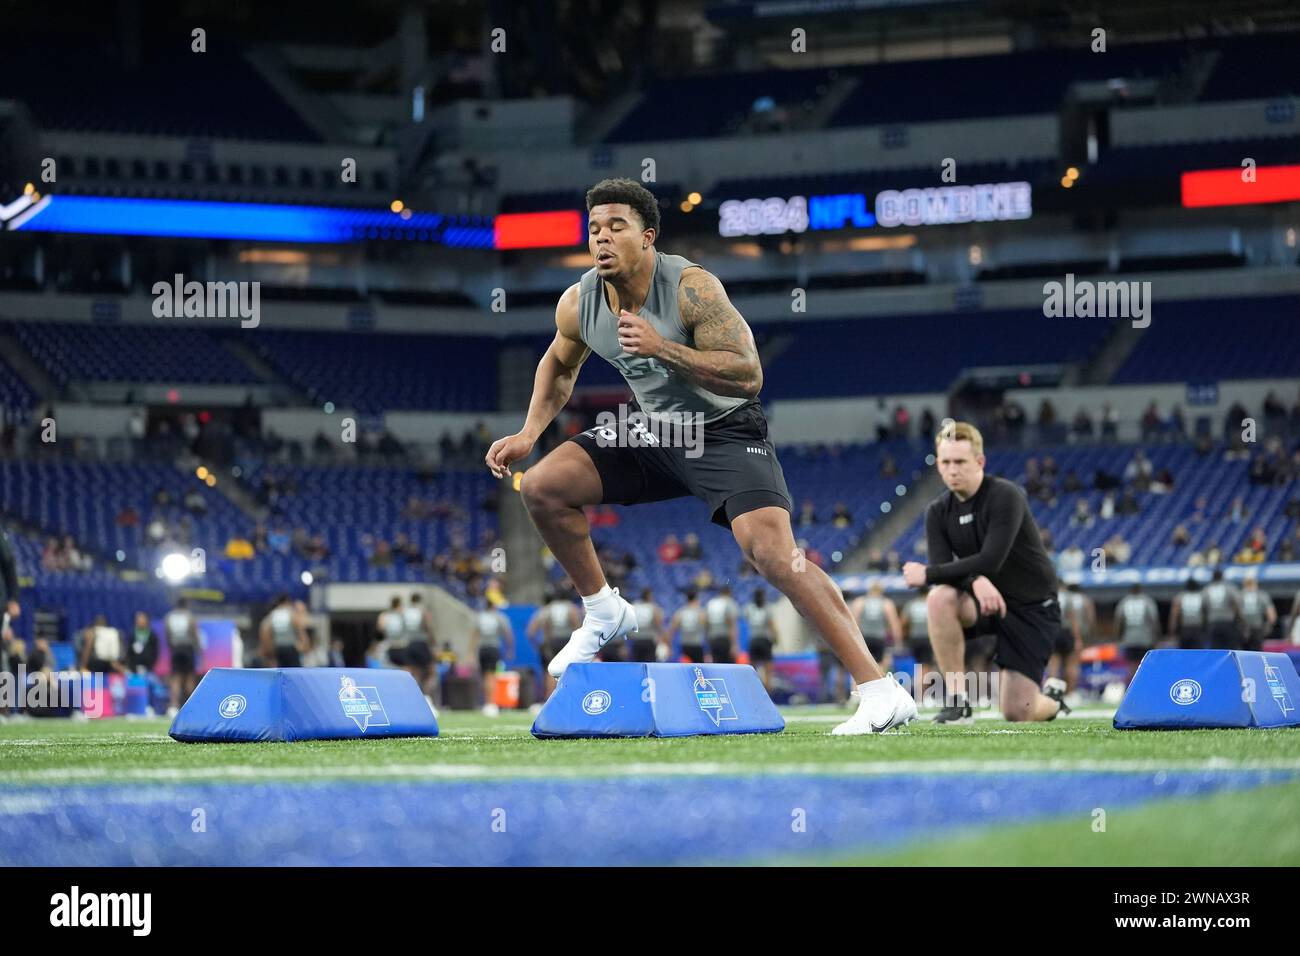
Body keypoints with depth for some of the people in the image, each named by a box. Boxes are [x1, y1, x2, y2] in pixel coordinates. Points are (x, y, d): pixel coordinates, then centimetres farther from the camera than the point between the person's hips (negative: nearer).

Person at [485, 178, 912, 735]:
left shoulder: (691, 288, -25)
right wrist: (529, 433, 6)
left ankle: (881, 692, -28)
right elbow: (560, 365, 18)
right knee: (542, 486, -5)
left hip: (724, 432, -7)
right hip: (656, 432, 7)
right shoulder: (578, 304, -5)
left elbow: (749, 375, -30)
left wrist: (661, 347, -35)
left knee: (770, 549, -27)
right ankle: (604, 613, 17)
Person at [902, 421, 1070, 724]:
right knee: (940, 598, -31)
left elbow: (991, 560, -28)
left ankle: (1053, 699, 28)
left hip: (1032, 606, -4)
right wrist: (975, 580, -35)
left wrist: (928, 574, -25)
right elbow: (943, 570, -13)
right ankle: (956, 699, -21)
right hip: (985, 598, 4)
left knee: (1017, 713, -11)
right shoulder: (938, 513, -1)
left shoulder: (1005, 496, -18)